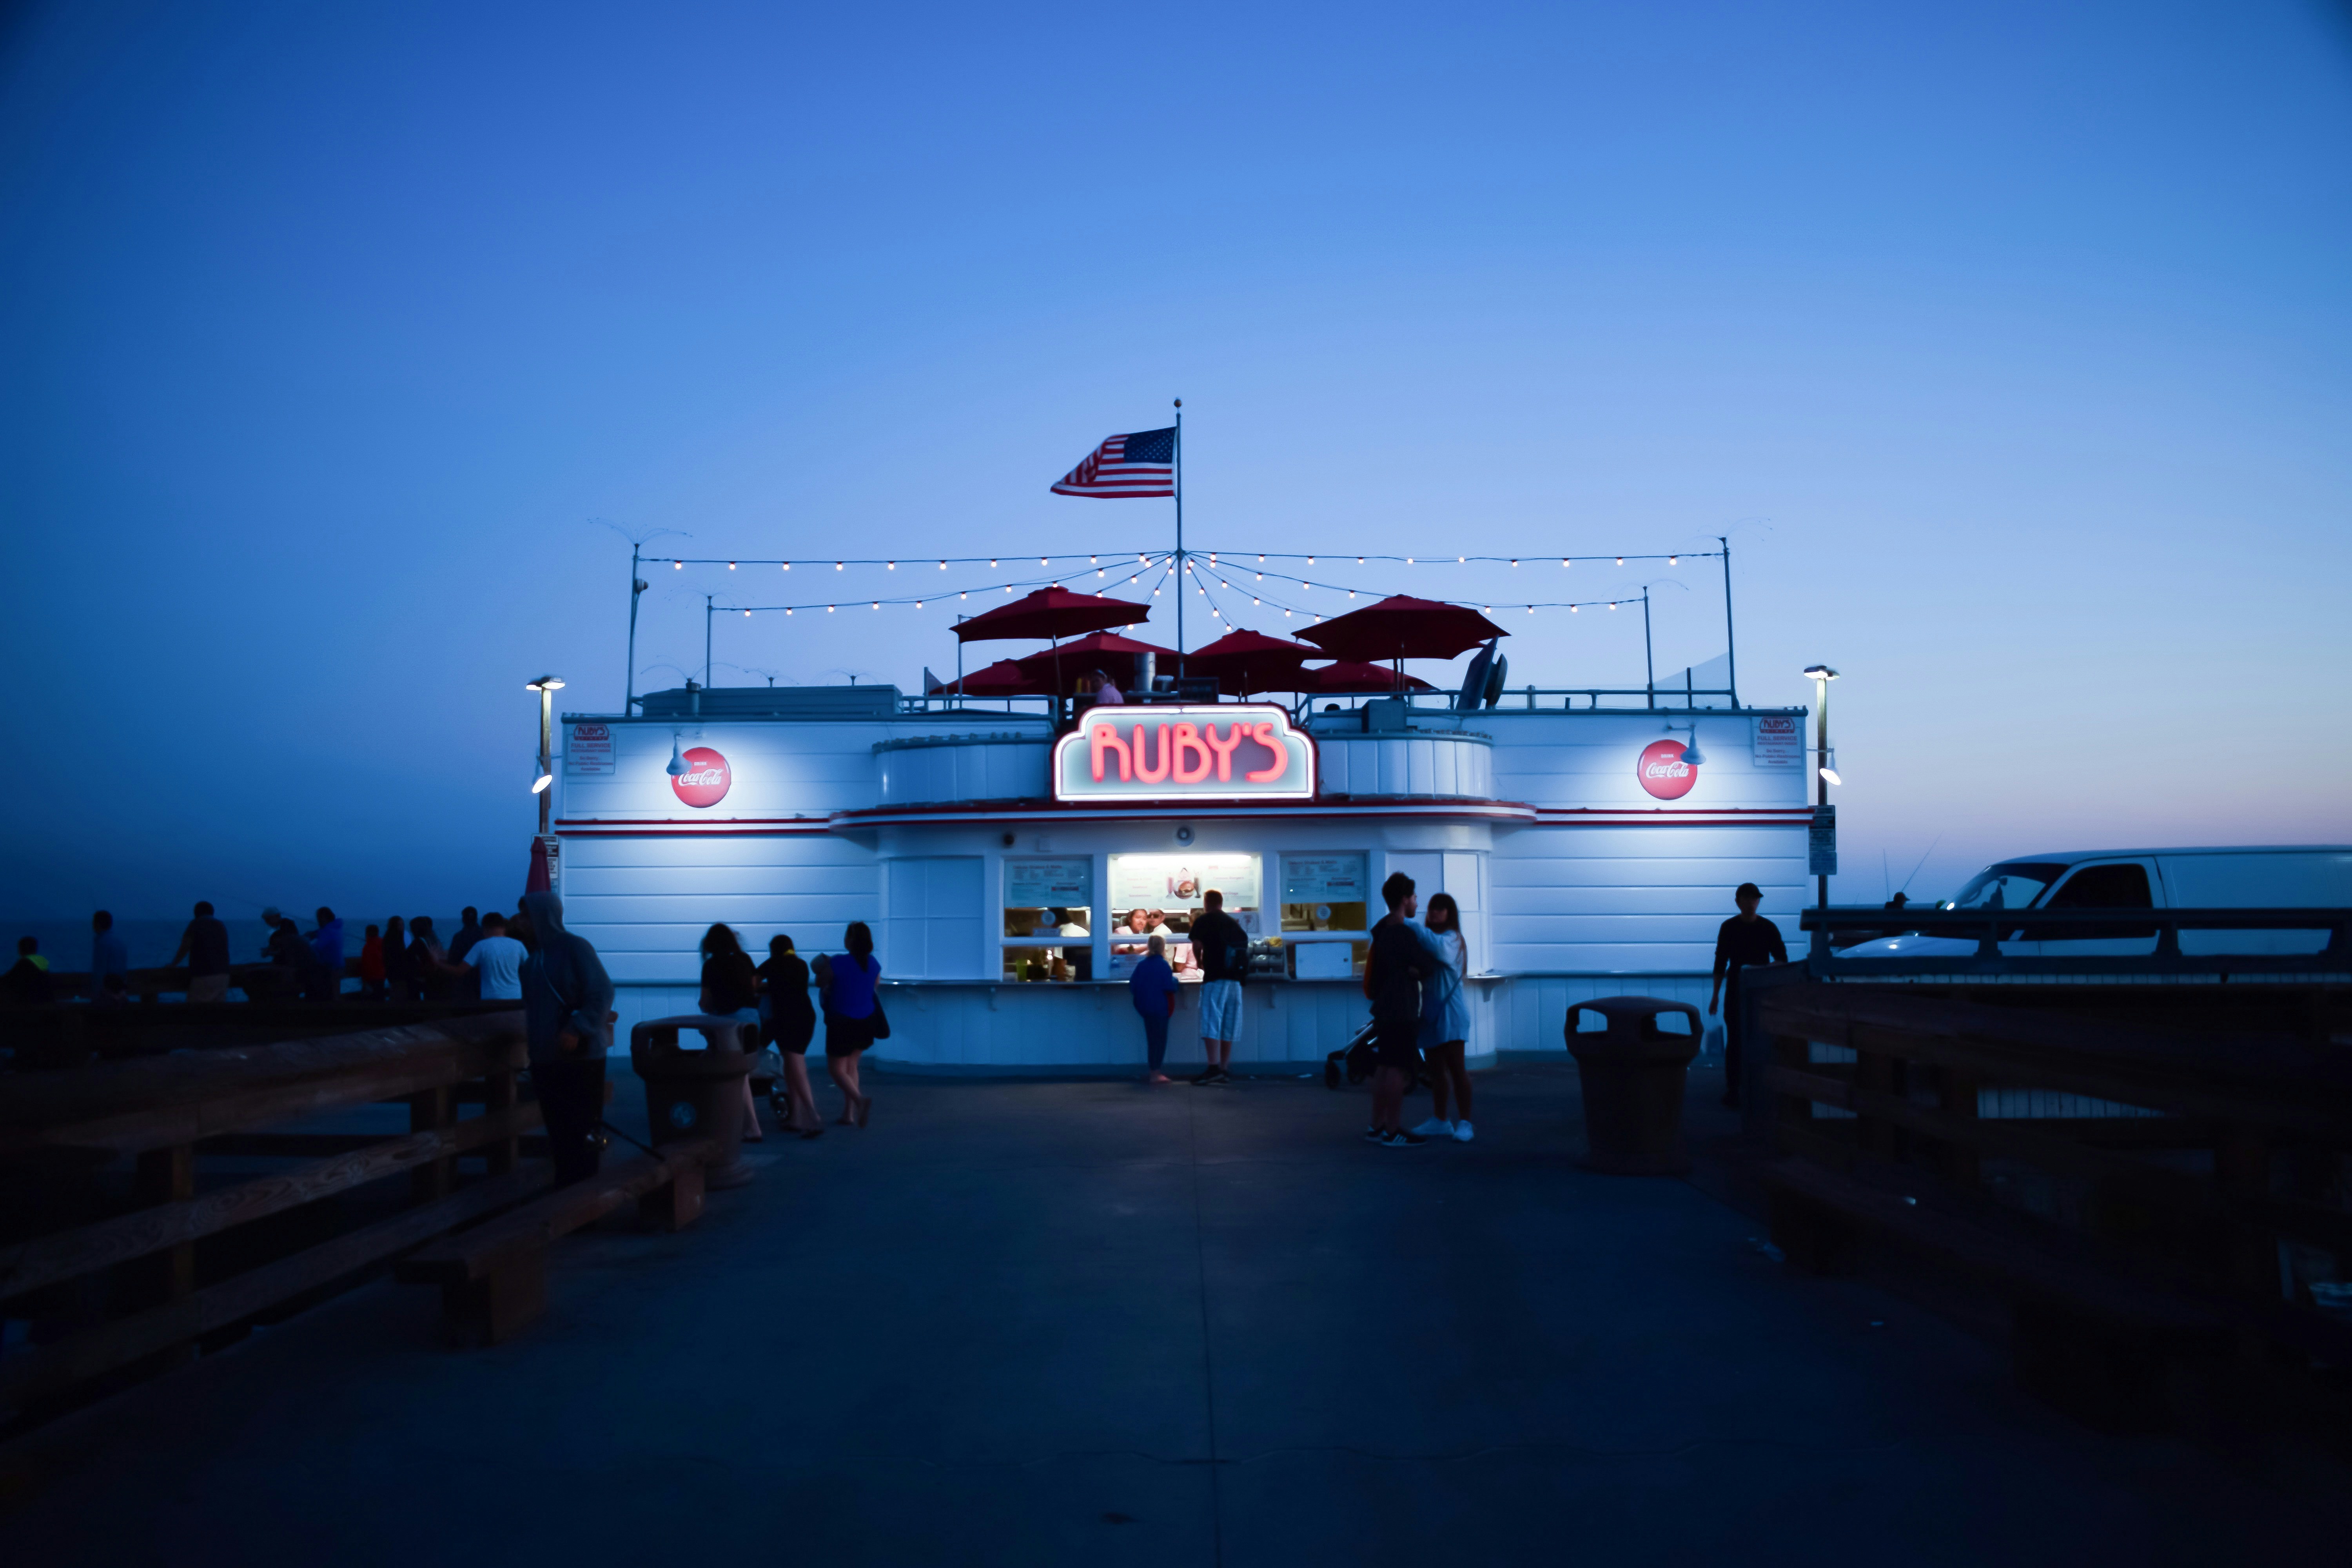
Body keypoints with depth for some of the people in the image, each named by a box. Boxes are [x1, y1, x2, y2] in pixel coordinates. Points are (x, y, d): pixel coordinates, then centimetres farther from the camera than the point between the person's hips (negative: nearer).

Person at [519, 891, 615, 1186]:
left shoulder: (575, 947, -10)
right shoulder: (535, 955, 12)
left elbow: (602, 993, -16)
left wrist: (576, 1031, -23)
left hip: (580, 1057, -6)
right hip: (546, 1058, 7)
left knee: (581, 1133, -2)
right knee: (559, 1132, 10)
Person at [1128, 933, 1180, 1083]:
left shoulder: (1142, 964, 5)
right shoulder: (1162, 964, -12)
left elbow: (1132, 986, 4)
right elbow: (1169, 986, -19)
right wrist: (1177, 982, 2)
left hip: (1145, 1007, 6)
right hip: (1160, 1007, -6)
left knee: (1152, 1039, 16)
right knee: (1160, 1040, 1)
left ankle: (1152, 1072, 22)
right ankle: (1155, 1073, -1)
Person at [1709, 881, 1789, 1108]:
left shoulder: (1768, 928, 3)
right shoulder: (1728, 928, 3)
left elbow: (1782, 959, 6)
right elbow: (1720, 962, 5)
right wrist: (1716, 994, 2)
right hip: (1736, 991, -1)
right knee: (1734, 1040, -3)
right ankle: (1732, 1088, 2)